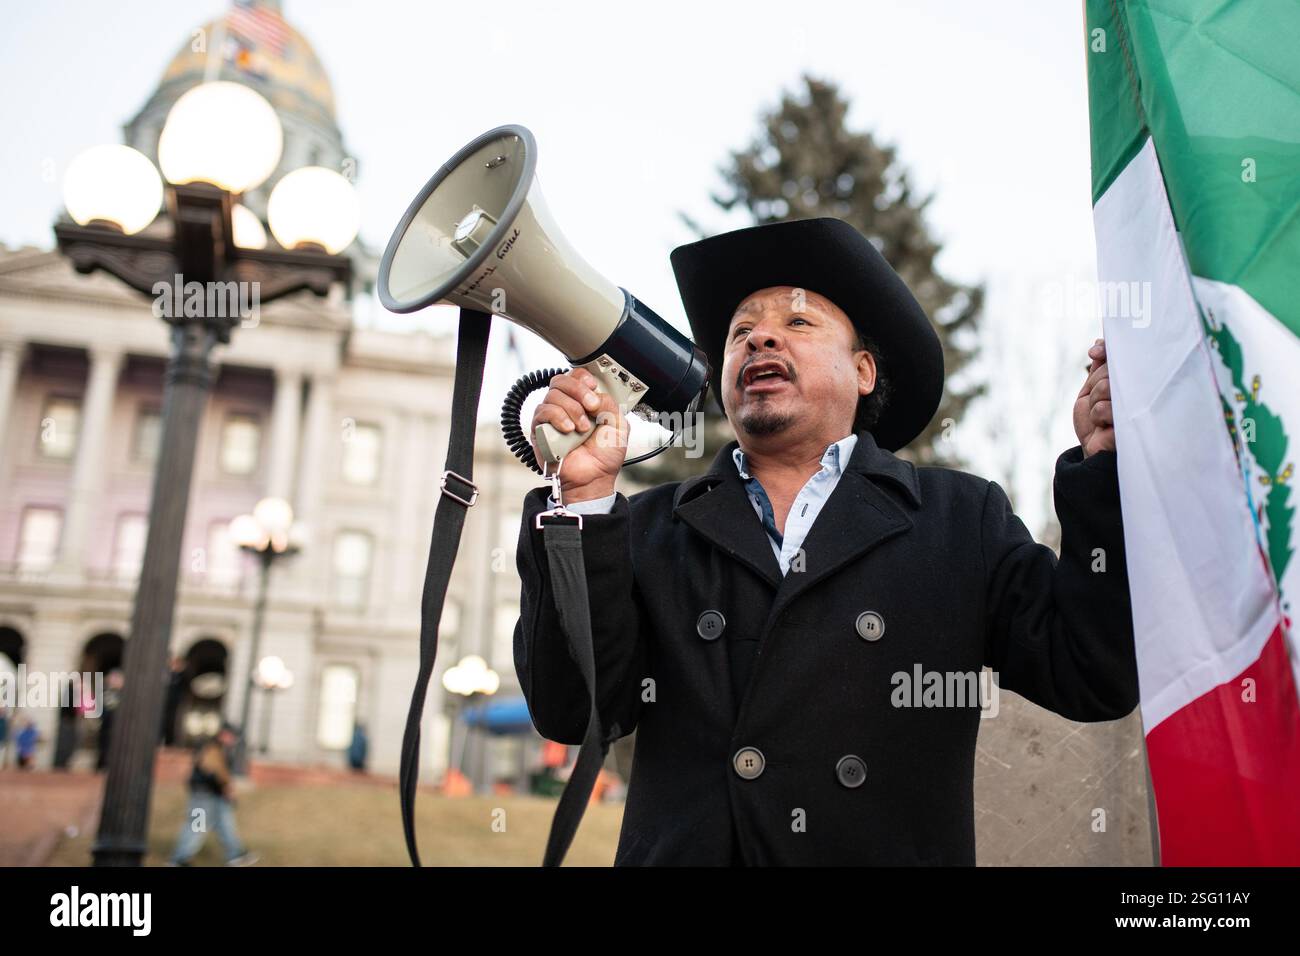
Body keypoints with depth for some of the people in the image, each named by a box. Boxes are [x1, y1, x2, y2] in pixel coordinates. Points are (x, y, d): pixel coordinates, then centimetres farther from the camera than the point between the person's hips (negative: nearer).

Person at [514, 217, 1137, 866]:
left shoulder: (962, 519, 5)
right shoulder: (647, 528, 6)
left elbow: (1096, 679, -1)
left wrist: (1100, 464, -10)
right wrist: (586, 495, -12)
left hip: (892, 849, 1)